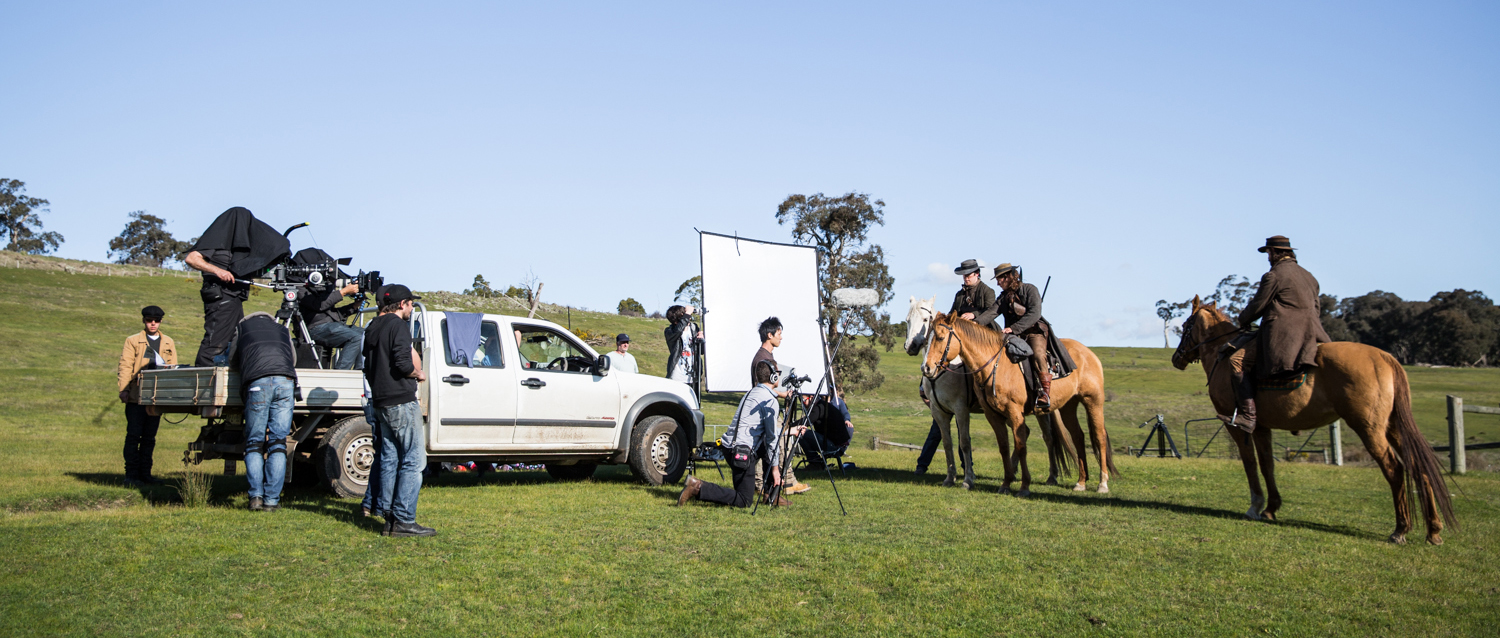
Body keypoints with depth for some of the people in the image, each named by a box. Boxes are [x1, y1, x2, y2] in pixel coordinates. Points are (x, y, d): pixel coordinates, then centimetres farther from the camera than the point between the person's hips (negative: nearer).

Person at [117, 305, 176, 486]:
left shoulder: (169, 343, 16)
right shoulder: (133, 341, 7)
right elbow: (125, 366, 0)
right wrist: (124, 389, -11)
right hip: (136, 396, -3)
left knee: (149, 437, 9)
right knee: (134, 435, -3)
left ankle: (145, 473, 15)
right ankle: (131, 474, 1)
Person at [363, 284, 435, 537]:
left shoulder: (372, 328, 17)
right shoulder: (398, 325, -10)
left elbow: (368, 368, 20)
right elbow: (403, 364, -21)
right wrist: (419, 374, -3)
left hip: (381, 403, 9)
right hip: (402, 402, -9)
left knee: (389, 461, 10)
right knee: (413, 461, -6)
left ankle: (389, 519, 12)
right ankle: (404, 520, -8)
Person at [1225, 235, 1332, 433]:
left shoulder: (1273, 276, -5)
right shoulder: (1309, 276, 21)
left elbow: (1257, 307, -2)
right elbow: (1315, 308, 26)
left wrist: (1243, 320, 17)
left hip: (1280, 335, -9)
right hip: (1309, 334, 9)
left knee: (1237, 361, -10)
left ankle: (1247, 415, -20)